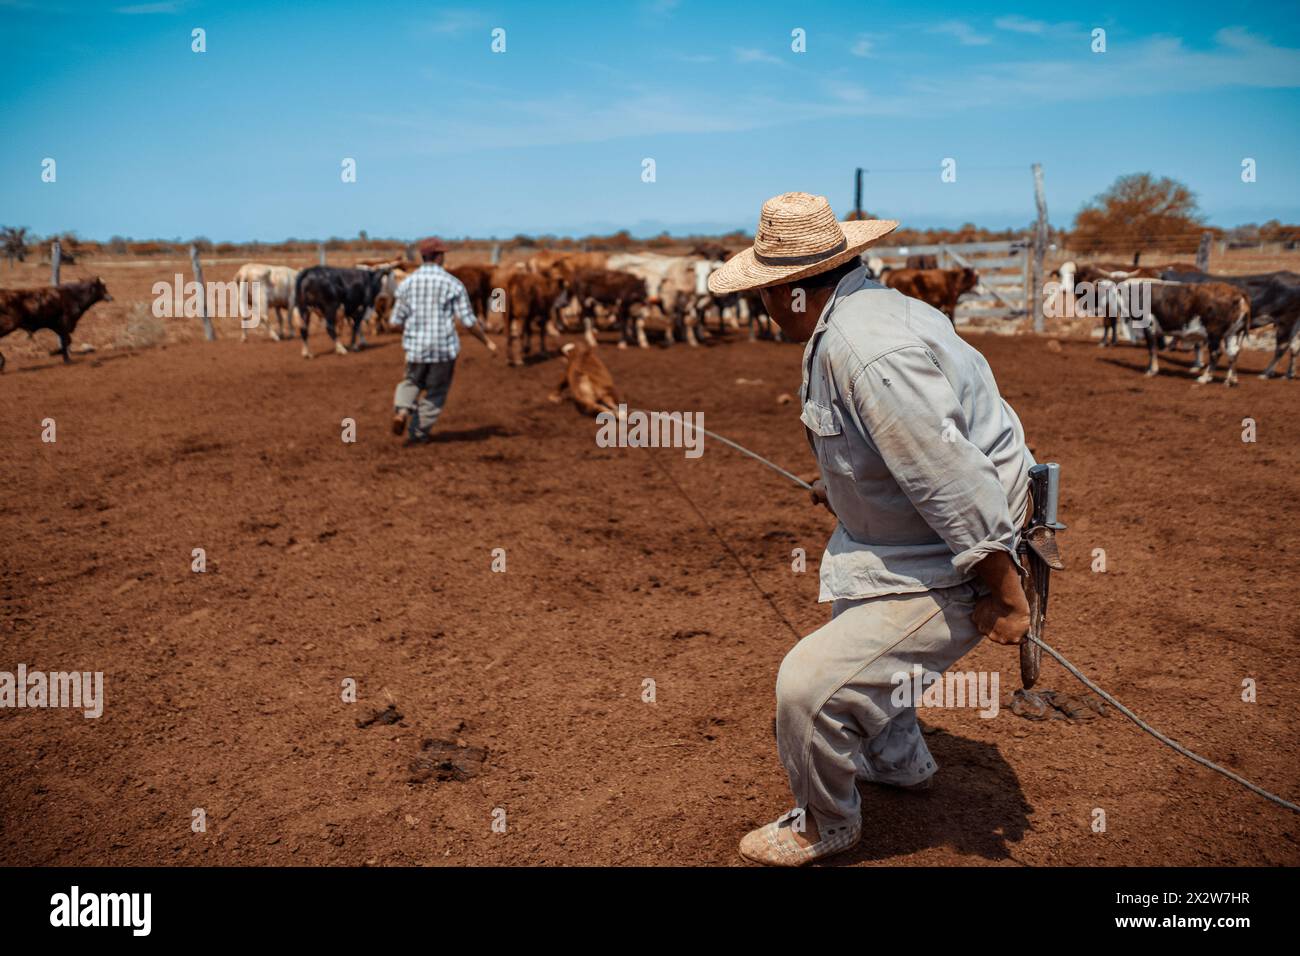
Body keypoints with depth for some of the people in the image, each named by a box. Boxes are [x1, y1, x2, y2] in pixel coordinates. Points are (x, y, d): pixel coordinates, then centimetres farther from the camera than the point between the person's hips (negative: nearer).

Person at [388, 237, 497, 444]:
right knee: (436, 393, 14)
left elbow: (396, 321, 1)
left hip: (415, 347, 3)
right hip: (444, 348, -2)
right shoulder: (453, 284, -7)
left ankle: (401, 410, 0)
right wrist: (487, 341, 5)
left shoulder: (407, 283, -1)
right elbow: (468, 320, -7)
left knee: (412, 382, 26)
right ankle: (416, 434, 15)